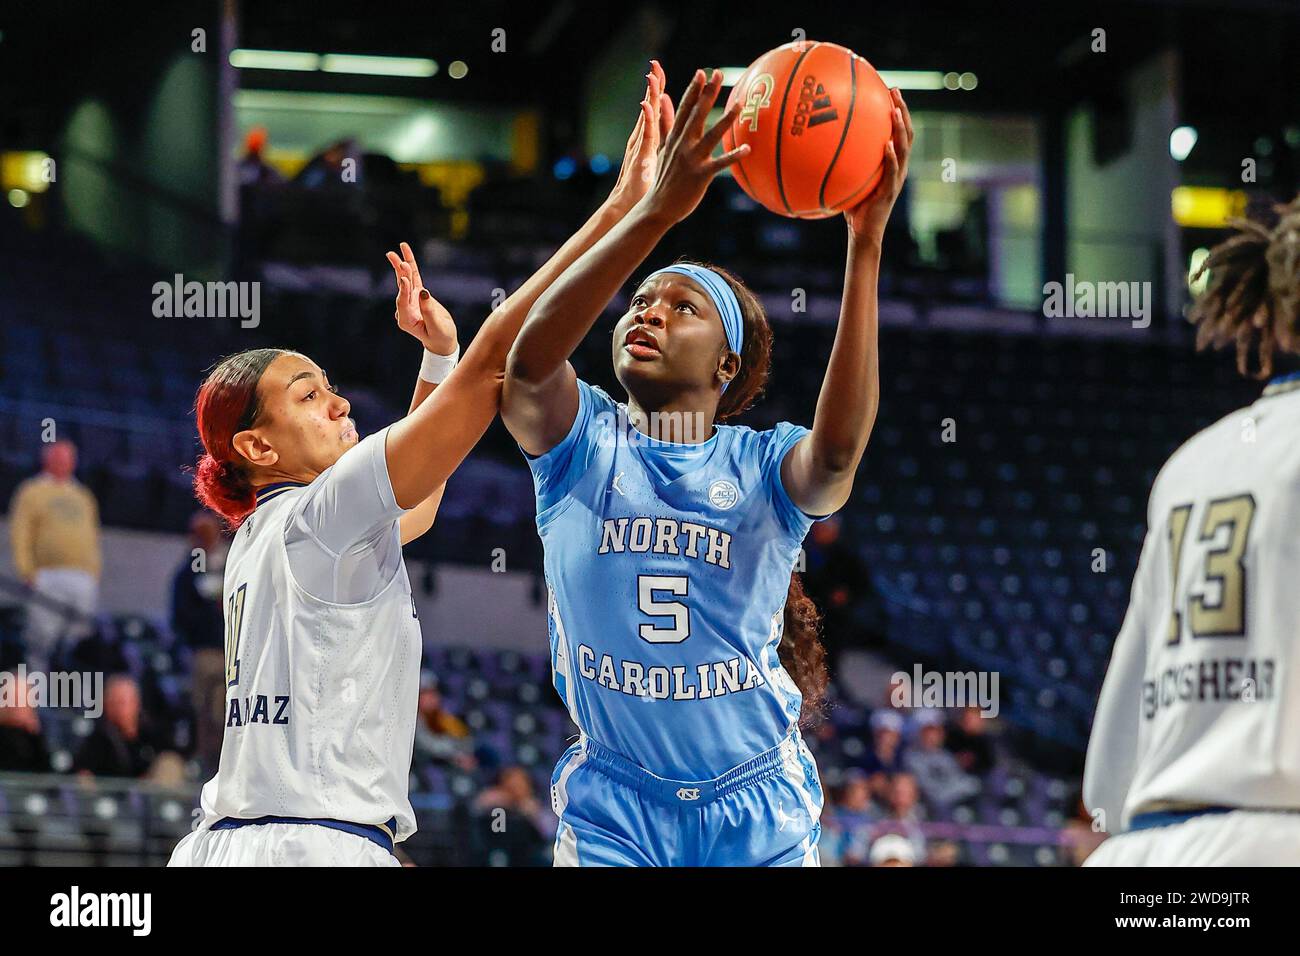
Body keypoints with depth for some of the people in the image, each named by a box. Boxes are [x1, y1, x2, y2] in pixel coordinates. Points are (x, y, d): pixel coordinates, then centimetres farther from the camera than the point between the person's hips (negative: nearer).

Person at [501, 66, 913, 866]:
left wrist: (866, 245, -35)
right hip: (615, 807, 0)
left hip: (759, 814, 0)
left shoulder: (765, 465, -3)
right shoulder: (581, 442, -2)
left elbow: (837, 450, -27)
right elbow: (529, 361, -24)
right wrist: (658, 211, -37)